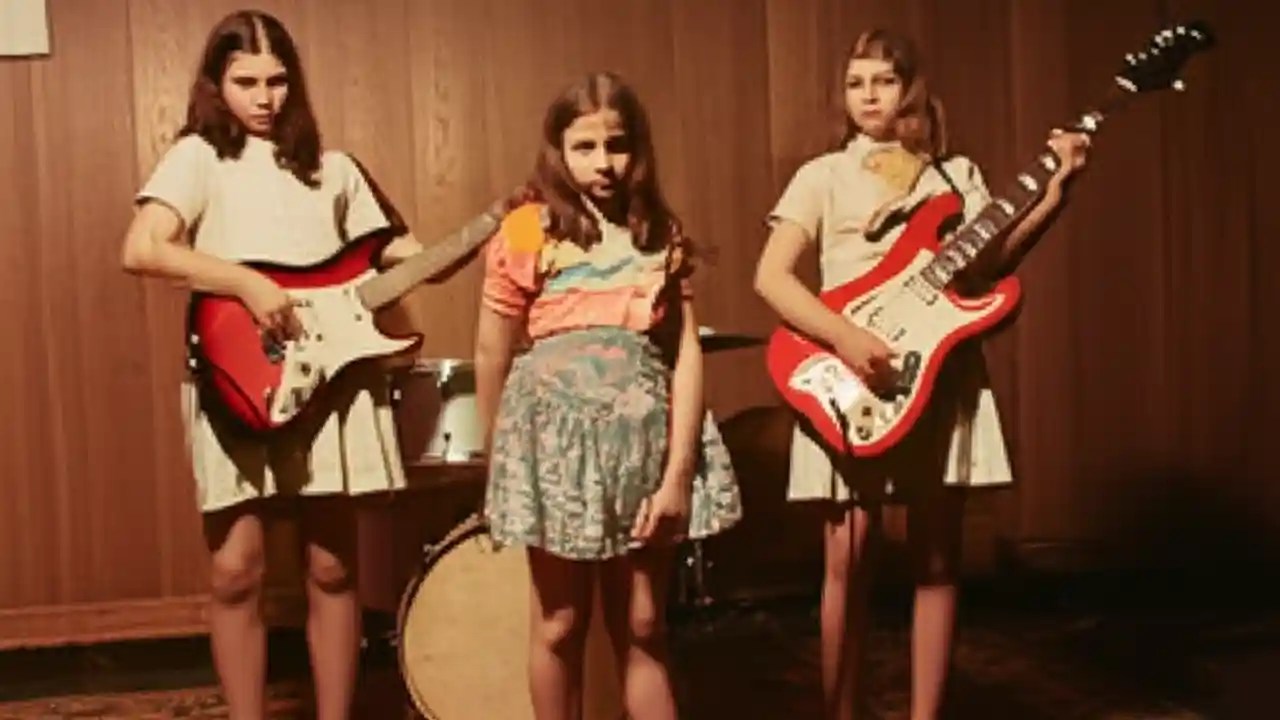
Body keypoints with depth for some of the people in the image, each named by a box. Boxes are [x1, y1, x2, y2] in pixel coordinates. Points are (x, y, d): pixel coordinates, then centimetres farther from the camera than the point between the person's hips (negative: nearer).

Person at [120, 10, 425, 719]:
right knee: (235, 568, -1)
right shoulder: (198, 156, 4)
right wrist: (248, 283, -18)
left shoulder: (332, 168, 16)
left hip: (329, 375, 3)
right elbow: (140, 250, -11)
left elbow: (396, 254, 13)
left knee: (331, 566, 7)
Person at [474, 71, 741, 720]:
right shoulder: (525, 233, -2)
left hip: (644, 435, 2)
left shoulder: (663, 237, 6)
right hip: (557, 431, -2)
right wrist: (498, 456, 9)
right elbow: (492, 357, 3)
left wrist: (678, 471, -8)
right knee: (560, 626, 9)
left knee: (643, 628, 10)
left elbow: (686, 353, 0)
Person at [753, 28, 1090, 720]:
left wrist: (1053, 192, -13)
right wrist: (843, 337, -19)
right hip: (851, 379, -2)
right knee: (847, 561, -3)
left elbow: (990, 262, -1)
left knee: (936, 558, 5)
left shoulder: (956, 175, 13)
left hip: (942, 373, 3)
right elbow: (770, 277, -6)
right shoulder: (823, 176, 5)